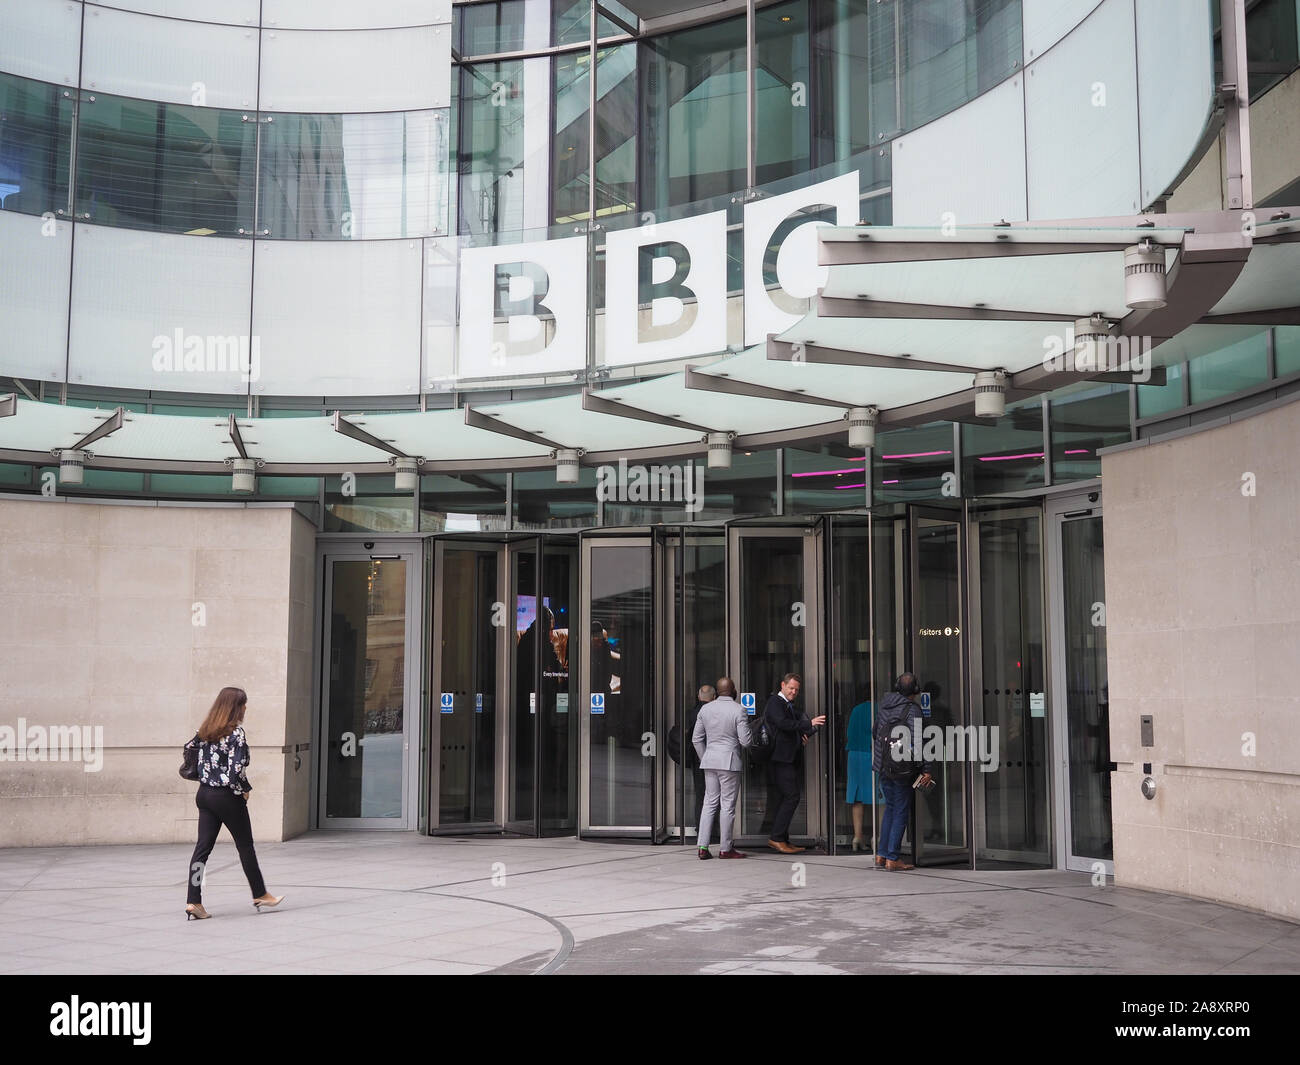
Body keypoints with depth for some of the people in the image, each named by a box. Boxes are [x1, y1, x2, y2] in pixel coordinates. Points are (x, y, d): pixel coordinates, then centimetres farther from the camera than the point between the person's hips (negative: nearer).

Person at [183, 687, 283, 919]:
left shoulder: (205, 730, 5)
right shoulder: (235, 733, -16)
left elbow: (188, 748, 16)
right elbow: (237, 769, -22)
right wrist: (244, 790, -6)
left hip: (204, 793, 6)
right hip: (227, 796, -6)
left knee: (203, 847, 5)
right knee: (245, 847, 8)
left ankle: (193, 902, 0)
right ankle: (260, 896, 20)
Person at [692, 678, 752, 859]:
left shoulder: (705, 709, 7)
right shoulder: (738, 710, -9)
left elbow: (696, 738, 11)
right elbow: (746, 741, -11)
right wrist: (751, 733, 11)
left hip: (709, 761, 5)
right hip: (729, 762, -5)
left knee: (709, 803, 10)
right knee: (728, 805, 1)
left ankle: (703, 846, 5)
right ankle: (726, 849, 5)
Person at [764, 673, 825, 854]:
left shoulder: (790, 707, 23)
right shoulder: (775, 703, -7)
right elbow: (782, 723, -24)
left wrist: (802, 735, 5)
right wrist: (810, 724, -30)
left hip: (790, 759, 10)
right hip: (781, 759, -10)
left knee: (787, 799, 9)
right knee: (791, 797, -13)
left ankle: (783, 840, 13)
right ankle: (777, 838, -11)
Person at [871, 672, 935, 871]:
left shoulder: (884, 704, 6)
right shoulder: (912, 710, -14)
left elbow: (874, 732, 16)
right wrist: (927, 769, -19)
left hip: (883, 766, 6)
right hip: (901, 767, -6)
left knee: (890, 807, 19)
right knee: (901, 811, 3)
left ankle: (881, 854, 19)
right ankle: (892, 859, 3)